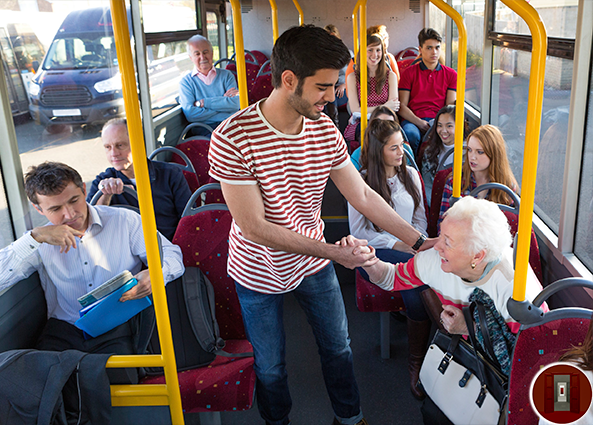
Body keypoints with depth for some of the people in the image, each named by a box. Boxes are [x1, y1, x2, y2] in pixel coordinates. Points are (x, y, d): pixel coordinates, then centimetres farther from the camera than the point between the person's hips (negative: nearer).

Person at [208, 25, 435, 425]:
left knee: (338, 346, 21)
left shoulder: (325, 129, -11)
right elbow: (254, 227, -27)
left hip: (314, 262, 4)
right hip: (259, 272, -4)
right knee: (270, 365, 16)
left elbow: (362, 195, -4)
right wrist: (331, 251, -30)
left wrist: (420, 241, -6)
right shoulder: (232, 139, -28)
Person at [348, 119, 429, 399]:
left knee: (414, 290, -31)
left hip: (409, 248, 4)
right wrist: (396, 245, -13)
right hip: (375, 253, -4)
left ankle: (417, 361, -17)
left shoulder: (411, 175, 14)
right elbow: (358, 232, -4)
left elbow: (420, 217, 17)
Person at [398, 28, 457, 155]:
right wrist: (419, 122, -13)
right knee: (411, 134, -36)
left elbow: (451, 107, 9)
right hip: (413, 119, -1)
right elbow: (402, 106, 5)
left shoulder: (451, 74, 18)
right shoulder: (409, 73, 13)